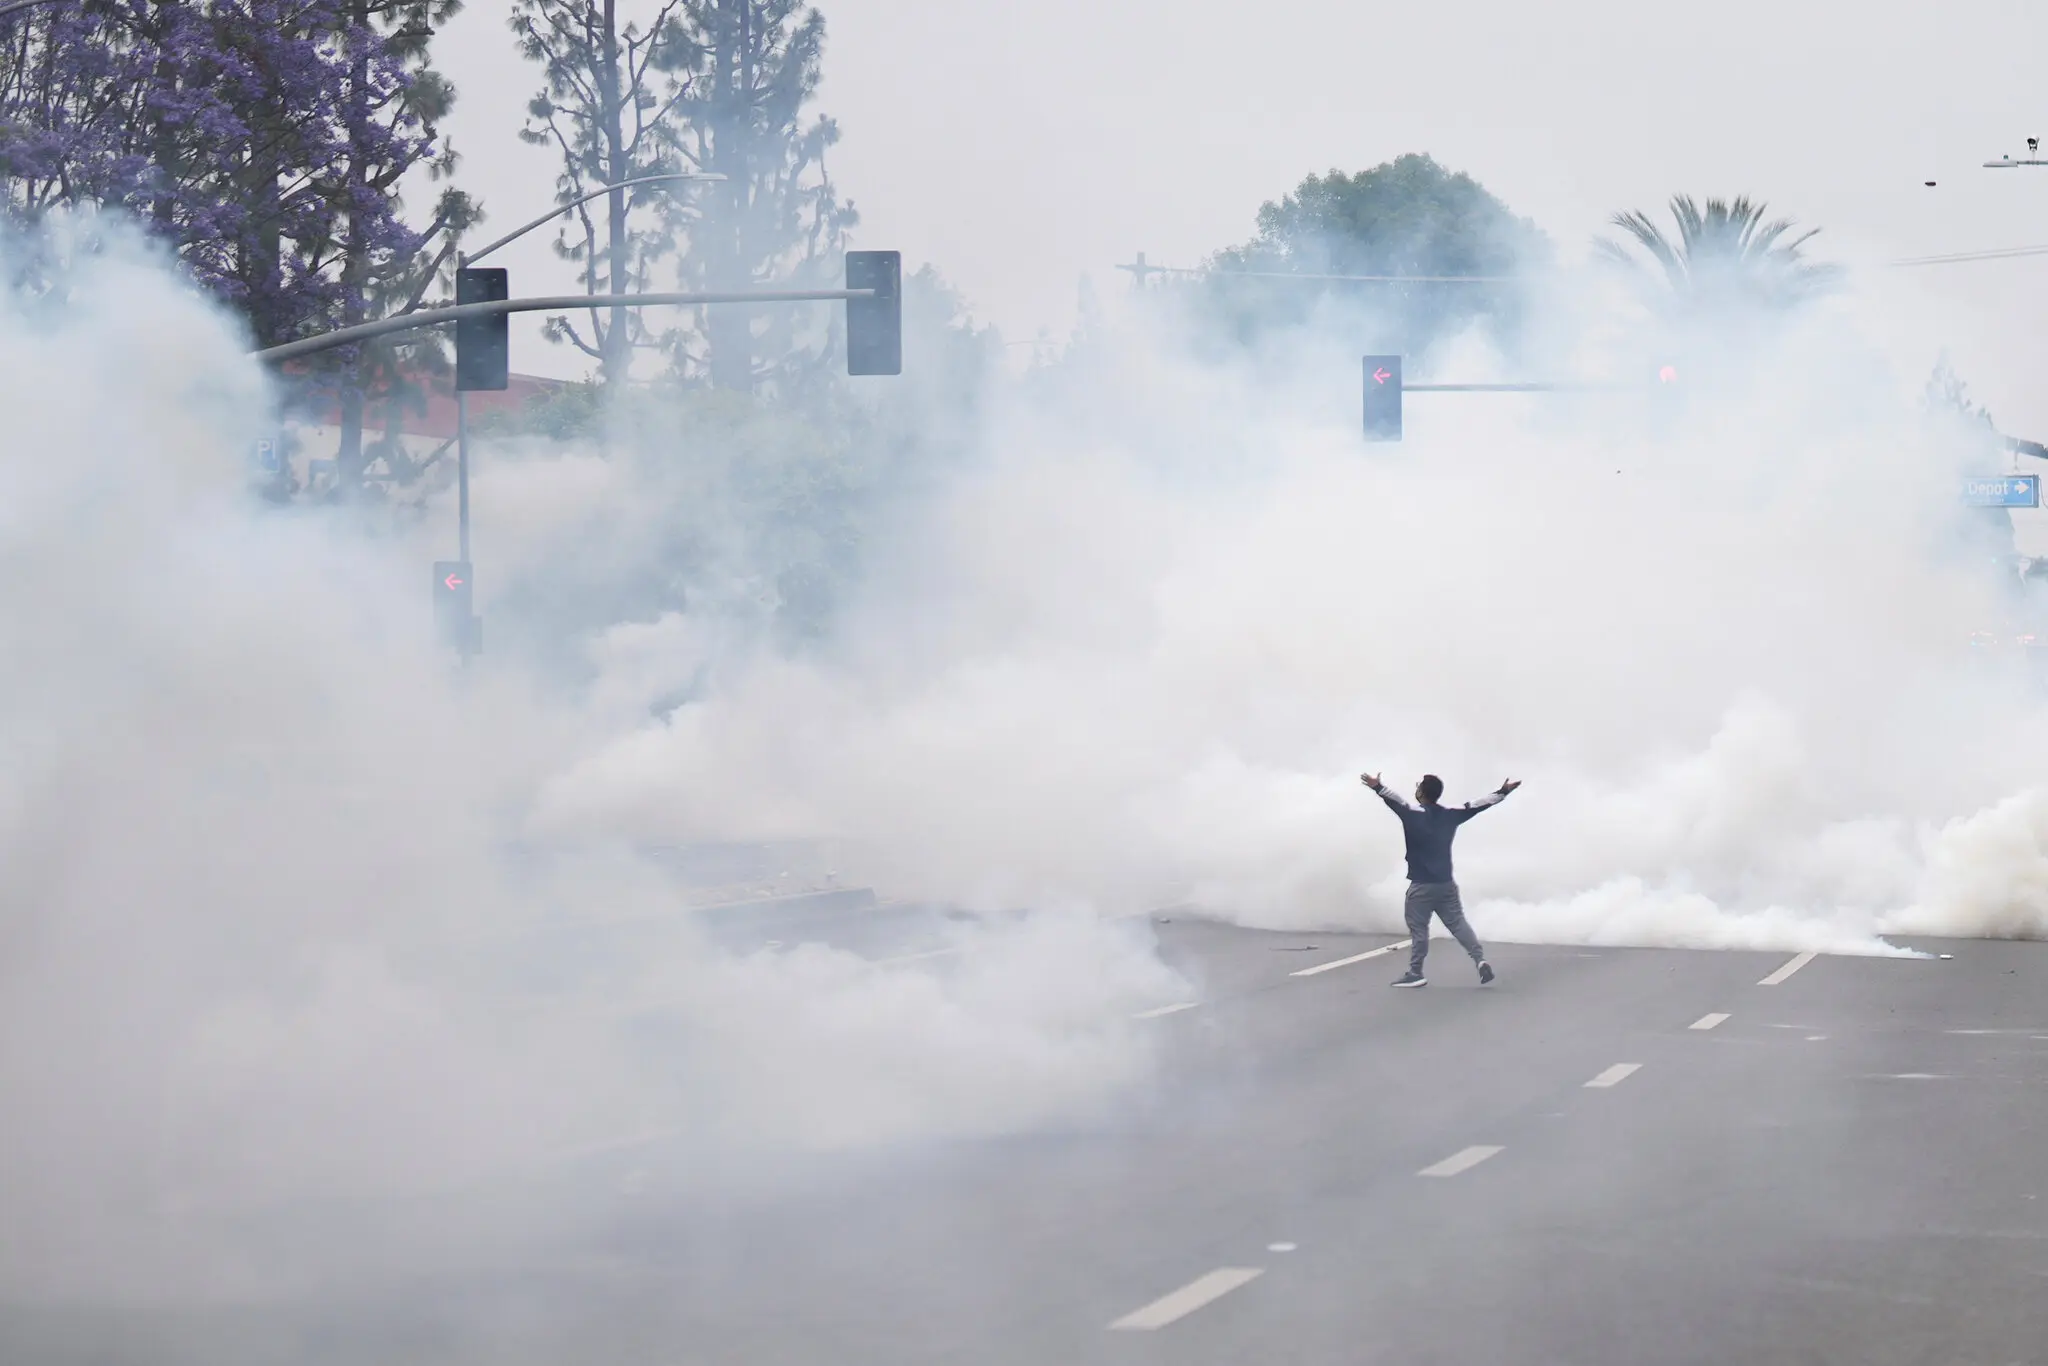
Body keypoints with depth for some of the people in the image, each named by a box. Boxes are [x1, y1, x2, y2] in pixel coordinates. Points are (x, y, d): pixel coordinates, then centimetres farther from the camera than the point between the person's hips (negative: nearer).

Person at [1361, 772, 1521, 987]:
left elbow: (1396, 802, -32)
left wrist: (1378, 787, -48)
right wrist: (1504, 791, 21)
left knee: (1418, 928, 3)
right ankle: (1480, 959, -3)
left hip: (1422, 885, -5)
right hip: (1446, 883, 5)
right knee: (1458, 923, 10)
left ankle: (1415, 974, 7)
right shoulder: (1450, 814, 3)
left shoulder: (1414, 815, -15)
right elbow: (1478, 805, 11)